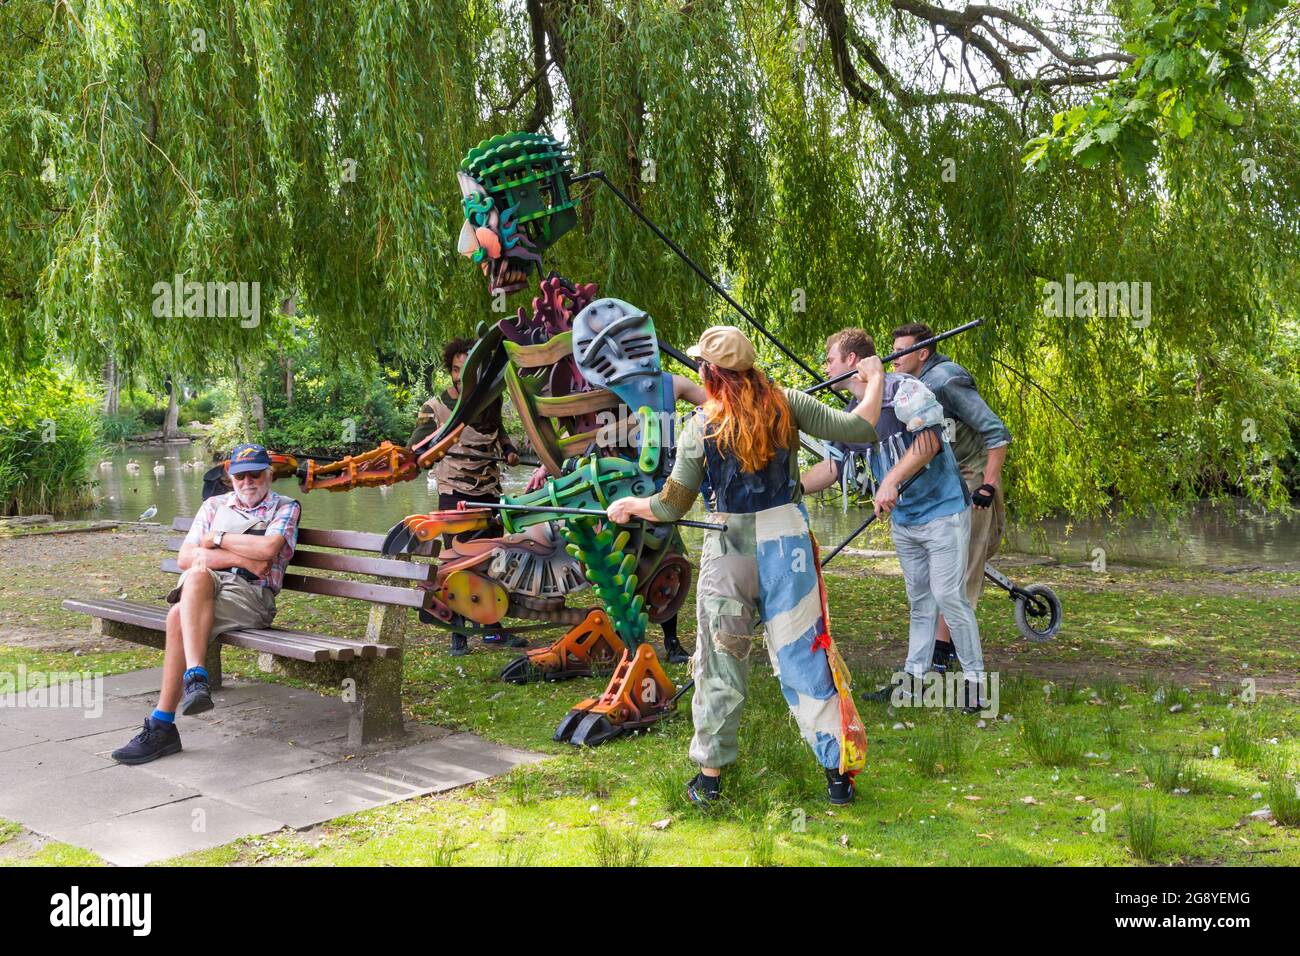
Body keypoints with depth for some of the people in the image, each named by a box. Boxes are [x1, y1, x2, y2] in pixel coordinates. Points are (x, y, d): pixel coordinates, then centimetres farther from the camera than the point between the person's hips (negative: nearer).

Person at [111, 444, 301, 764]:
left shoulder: (286, 507, 14)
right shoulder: (214, 505, 24)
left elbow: (267, 548, -9)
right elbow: (185, 557, 9)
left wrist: (217, 539, 2)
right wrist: (241, 558, -3)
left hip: (250, 593, -3)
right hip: (204, 585, 3)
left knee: (180, 616, -30)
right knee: (198, 574, -36)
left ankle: (162, 724, -30)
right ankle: (196, 678, -46)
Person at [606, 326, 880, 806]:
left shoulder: (700, 425, -4)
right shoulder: (786, 405, -3)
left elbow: (671, 506, 1)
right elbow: (857, 429, -2)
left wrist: (627, 506, 20)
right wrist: (874, 380, 16)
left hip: (728, 551, -1)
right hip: (786, 544, 1)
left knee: (721, 661, 11)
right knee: (804, 656, 7)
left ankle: (710, 775, 21)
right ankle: (838, 771, 13)